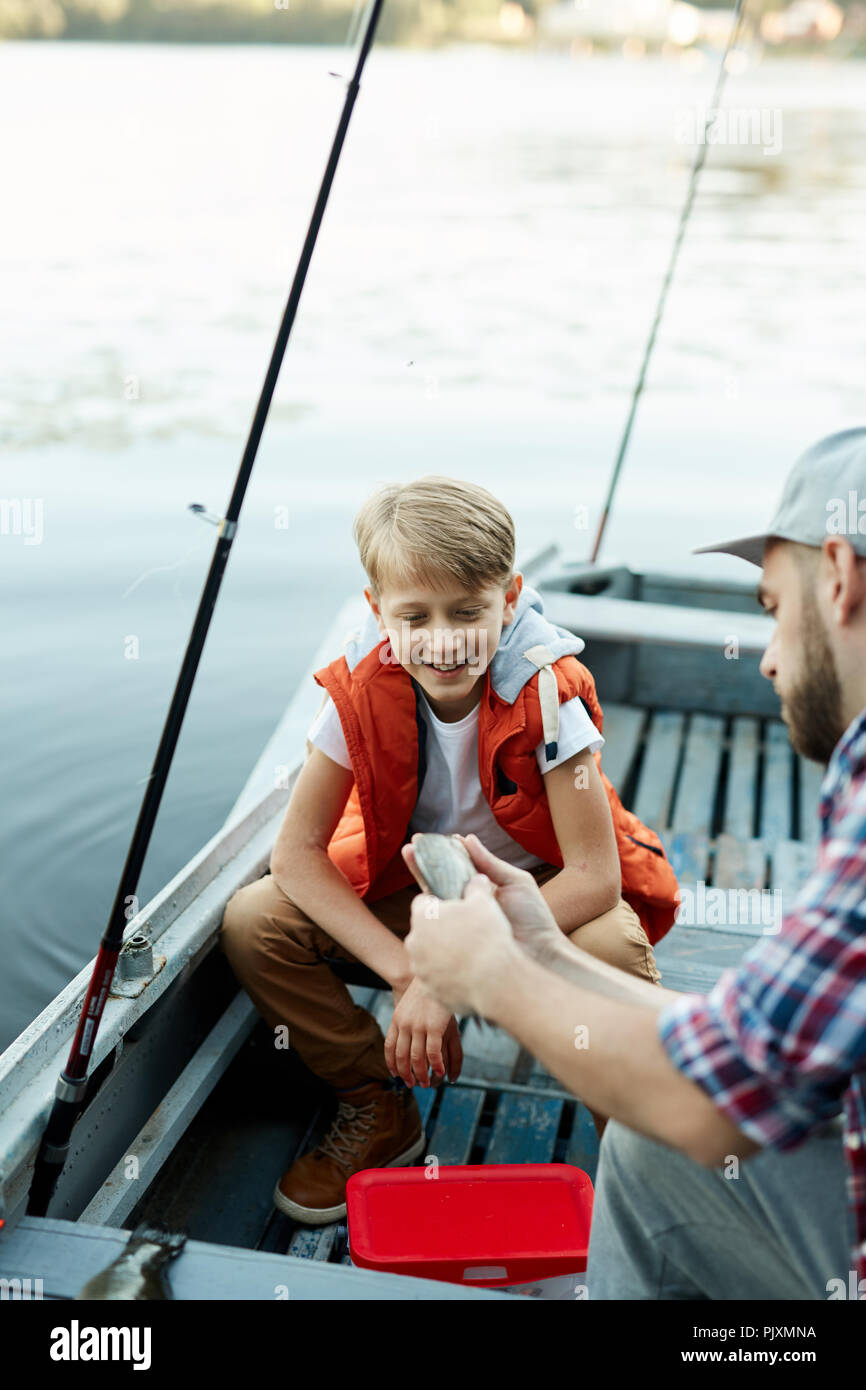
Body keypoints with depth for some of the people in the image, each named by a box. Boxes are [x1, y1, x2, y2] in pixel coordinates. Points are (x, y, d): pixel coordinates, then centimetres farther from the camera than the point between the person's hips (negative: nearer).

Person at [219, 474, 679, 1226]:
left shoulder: (545, 693, -26)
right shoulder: (361, 692, -20)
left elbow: (594, 879, -27)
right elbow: (296, 850, -17)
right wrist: (406, 971, -27)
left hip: (542, 892, -3)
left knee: (612, 949, -36)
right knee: (252, 922, -18)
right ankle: (379, 1111, 5)